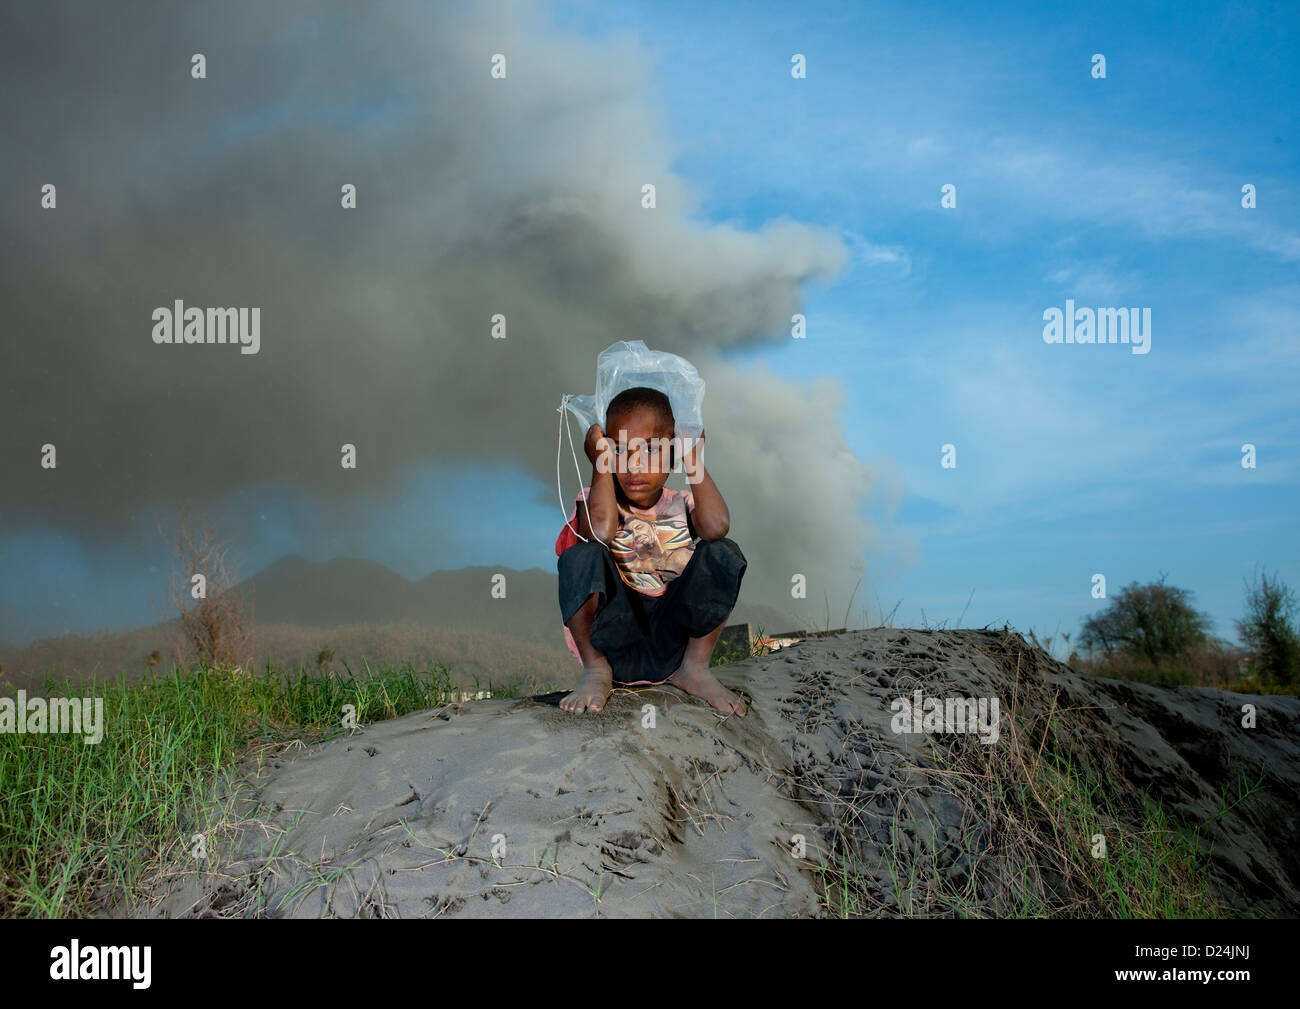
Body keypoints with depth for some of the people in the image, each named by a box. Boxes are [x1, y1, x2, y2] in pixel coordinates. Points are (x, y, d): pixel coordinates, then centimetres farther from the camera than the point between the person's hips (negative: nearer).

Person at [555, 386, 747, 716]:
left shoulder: (681, 505, 6)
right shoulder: (597, 501, 1)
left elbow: (716, 527, -19)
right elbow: (602, 530, -26)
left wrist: (693, 462, -11)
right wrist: (602, 464, -16)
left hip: (671, 634, 2)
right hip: (611, 633, -2)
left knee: (723, 554, -17)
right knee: (582, 556, -28)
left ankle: (694, 669, -3)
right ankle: (596, 670, -9)